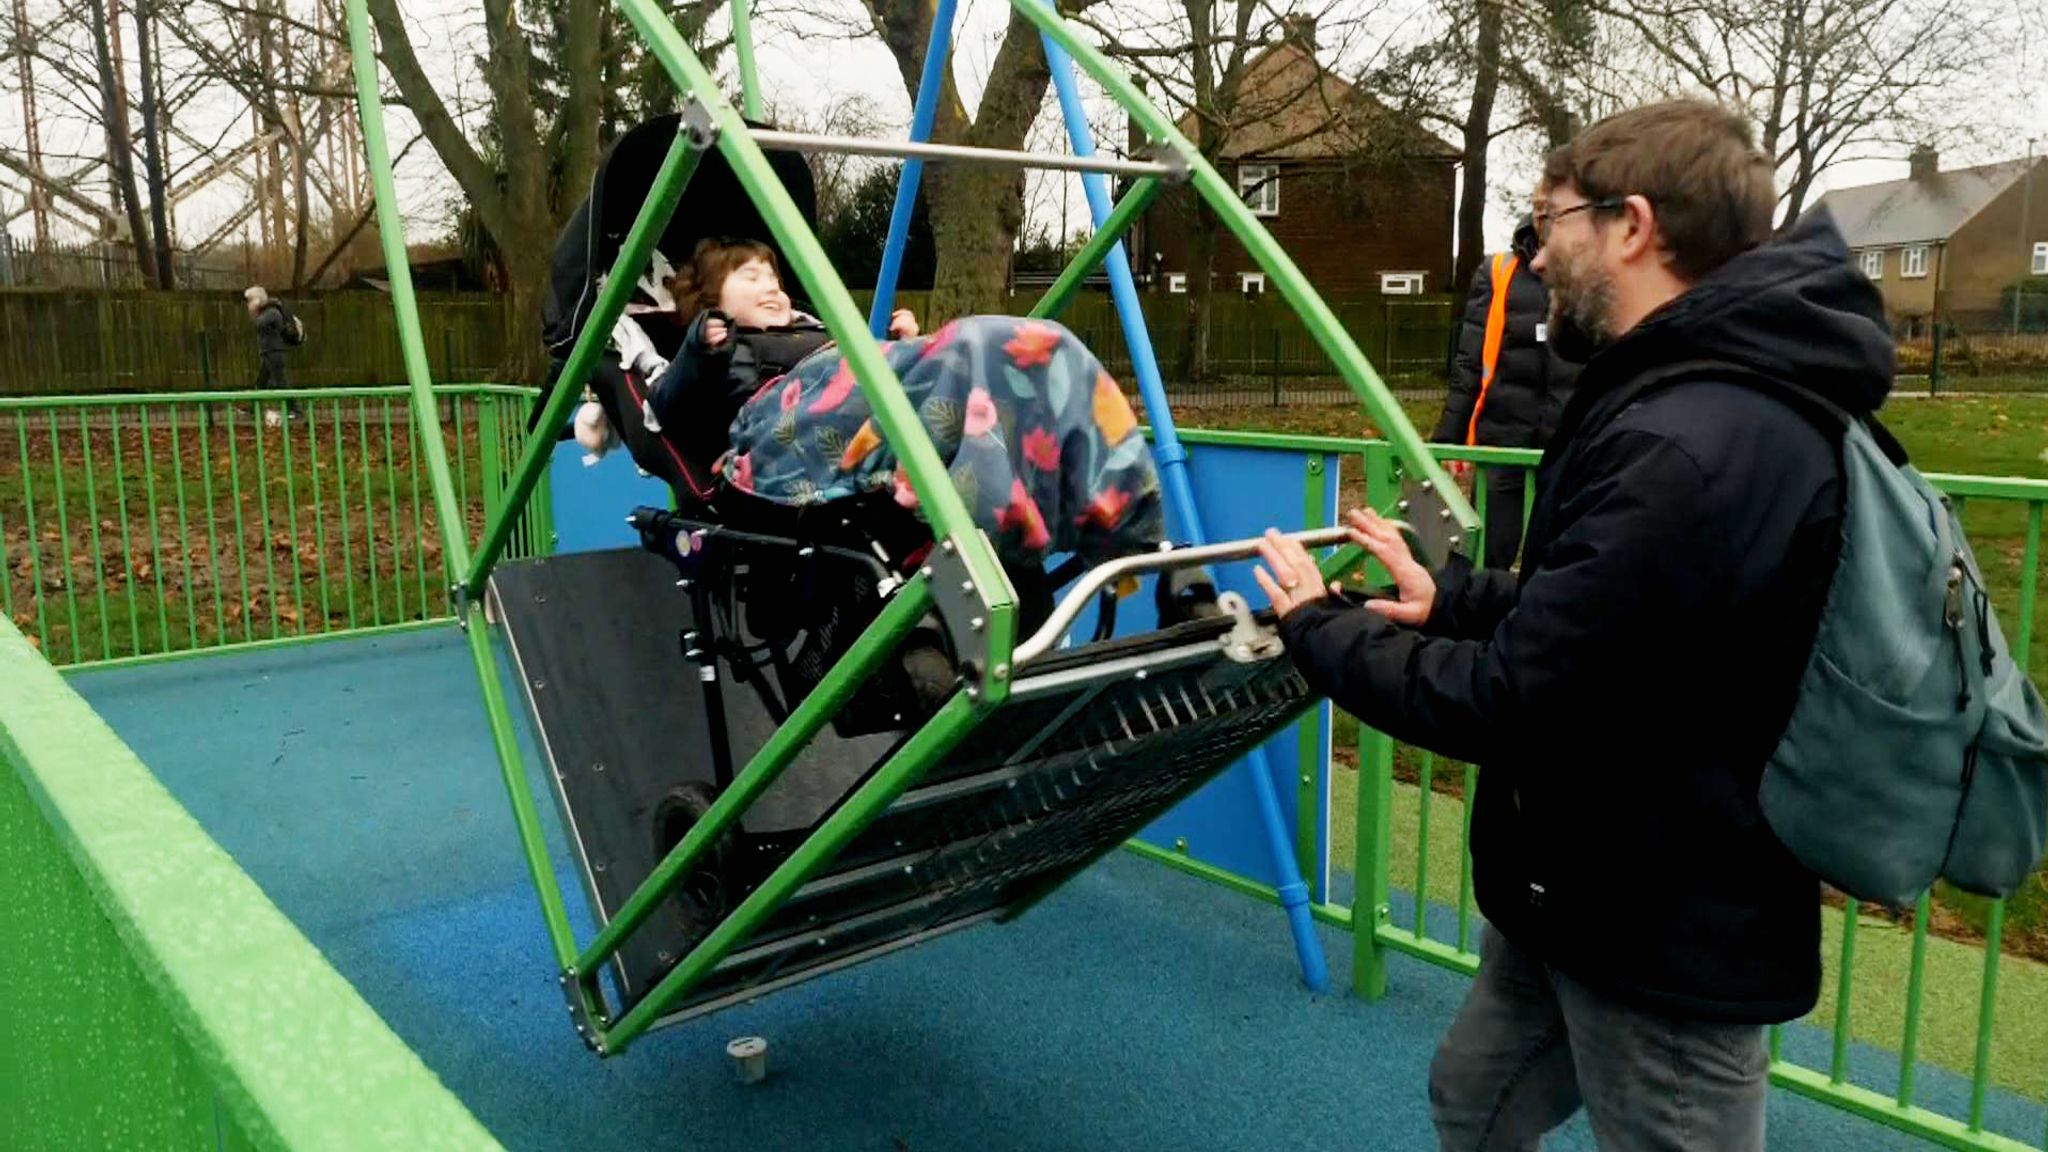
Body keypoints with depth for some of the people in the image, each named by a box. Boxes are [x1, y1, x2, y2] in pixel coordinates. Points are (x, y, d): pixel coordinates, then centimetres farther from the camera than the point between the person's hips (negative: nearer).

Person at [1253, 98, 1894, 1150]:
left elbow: (1509, 703, -27)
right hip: (1592, 891, 10)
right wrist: (1453, 599, 9)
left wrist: (1321, 626, -13)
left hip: (1667, 942, -9)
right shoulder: (1714, 398, 4)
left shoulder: (1689, 446, -31)